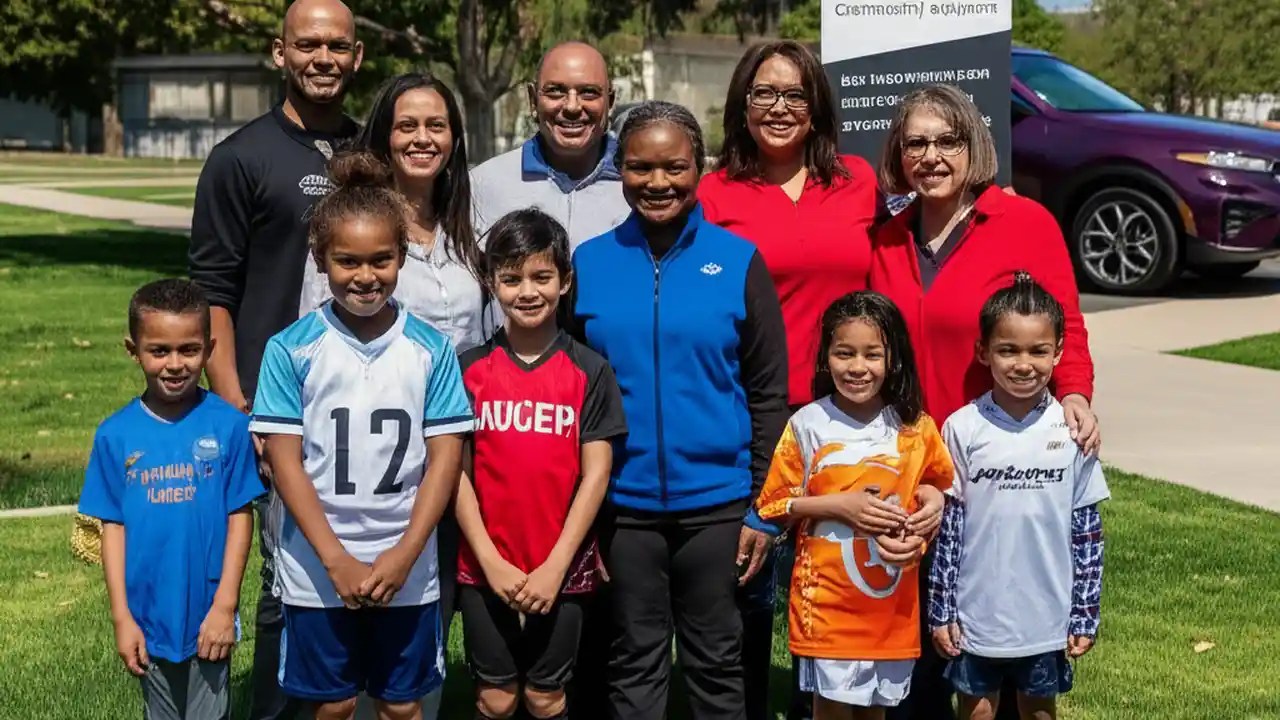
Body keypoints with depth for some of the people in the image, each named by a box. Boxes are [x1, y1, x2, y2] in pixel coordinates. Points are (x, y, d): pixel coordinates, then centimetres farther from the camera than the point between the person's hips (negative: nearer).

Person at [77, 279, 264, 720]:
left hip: (209, 615, -2)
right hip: (149, 617, 2)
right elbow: (113, 526, 0)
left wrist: (225, 606, -9)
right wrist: (121, 617, -2)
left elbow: (240, 517, -6)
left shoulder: (228, 426, -10)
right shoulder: (116, 435, -4)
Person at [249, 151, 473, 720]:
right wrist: (336, 559, -13)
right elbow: (285, 460, -7)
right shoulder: (291, 350, -5)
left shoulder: (431, 349, -1)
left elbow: (445, 456, -2)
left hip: (406, 570, 1)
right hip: (318, 570, -1)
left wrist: (404, 555, -11)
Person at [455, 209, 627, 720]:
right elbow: (456, 471, -1)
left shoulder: (589, 371, -2)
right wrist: (491, 562, -9)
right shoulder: (470, 368, 0)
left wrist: (555, 566, -11)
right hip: (486, 568, 1)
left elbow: (595, 475, -5)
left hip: (560, 569, 0)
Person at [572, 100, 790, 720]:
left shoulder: (738, 261, -2)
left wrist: (764, 506, -3)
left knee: (716, 662, 11)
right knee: (634, 666, 12)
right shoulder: (587, 263, 1)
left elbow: (768, 392, 0)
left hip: (718, 502, -1)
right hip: (622, 504, 1)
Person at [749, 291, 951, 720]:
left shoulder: (916, 427, -2)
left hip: (892, 605, 3)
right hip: (828, 601, -2)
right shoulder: (806, 426, -9)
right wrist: (835, 505, -17)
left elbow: (941, 485, 15)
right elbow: (773, 507, -4)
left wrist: (935, 500, -7)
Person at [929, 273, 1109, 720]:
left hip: (1047, 619, 1)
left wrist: (1085, 615, 0)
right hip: (975, 616, -1)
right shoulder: (962, 429, -7)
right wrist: (940, 612, -2)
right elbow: (947, 527, -3)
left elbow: (1087, 531, 0)